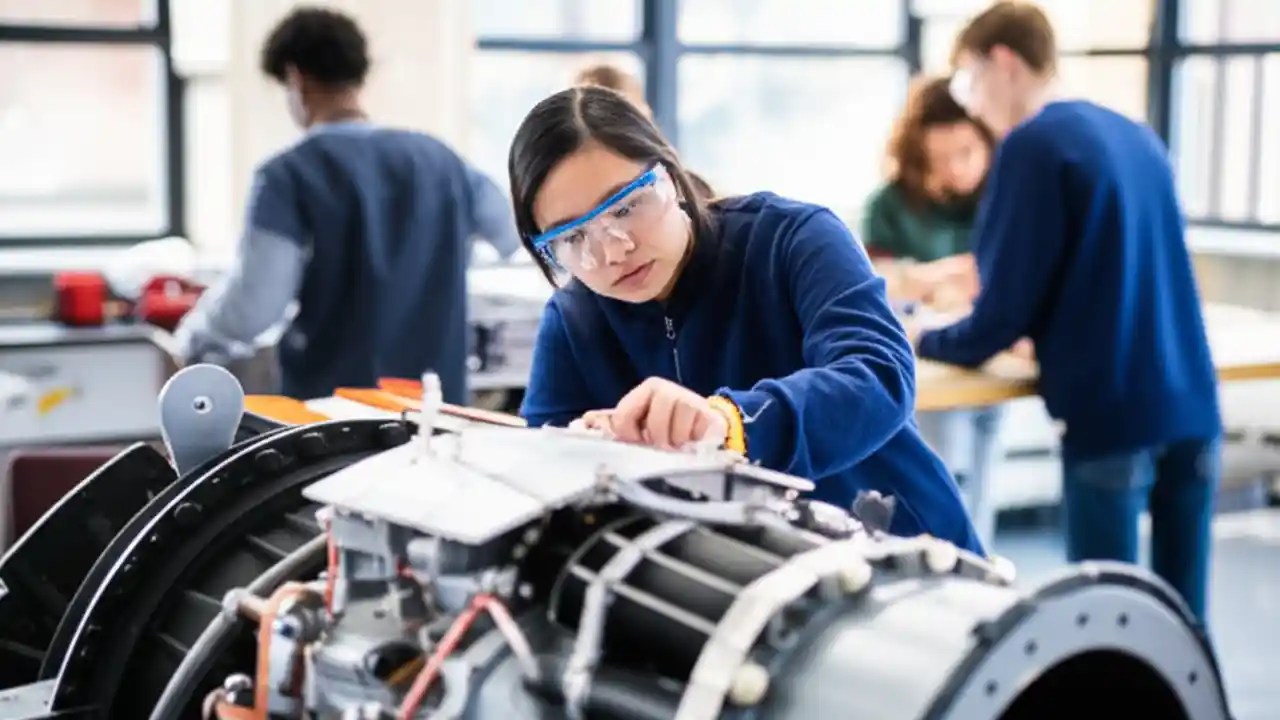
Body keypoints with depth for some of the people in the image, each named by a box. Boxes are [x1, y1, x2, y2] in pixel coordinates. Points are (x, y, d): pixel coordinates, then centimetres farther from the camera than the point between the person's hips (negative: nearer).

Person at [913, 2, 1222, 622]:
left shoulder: (1032, 146, -8)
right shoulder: (1136, 136, 16)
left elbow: (1004, 309, -9)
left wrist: (924, 342, 8)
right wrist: (1043, 330, 27)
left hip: (1113, 413, -7)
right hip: (1192, 405, 7)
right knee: (1183, 621, 12)